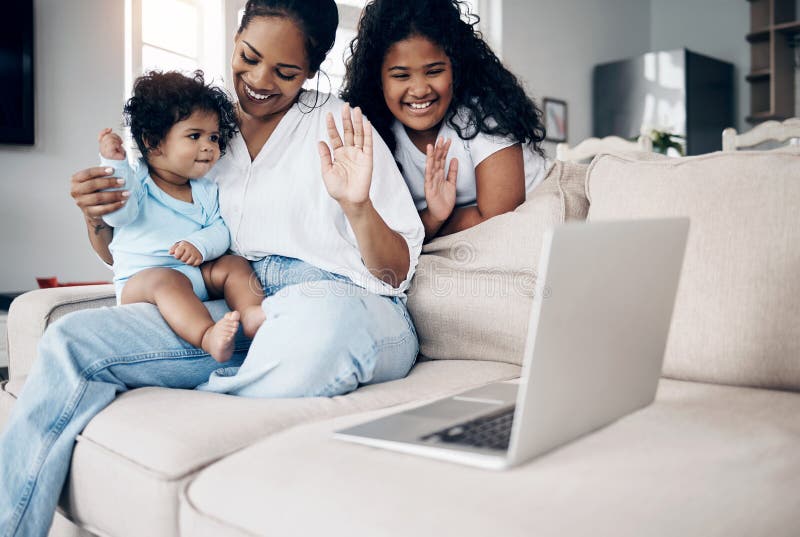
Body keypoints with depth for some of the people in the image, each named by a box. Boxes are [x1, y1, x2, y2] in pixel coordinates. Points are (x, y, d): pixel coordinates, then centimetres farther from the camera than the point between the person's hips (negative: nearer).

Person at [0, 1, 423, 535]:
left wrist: (357, 206, -20)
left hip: (347, 306, -3)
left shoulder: (339, 125, 5)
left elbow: (397, 271, 0)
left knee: (318, 314, -39)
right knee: (72, 340, -18)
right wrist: (98, 221, -2)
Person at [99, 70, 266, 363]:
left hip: (198, 275, 6)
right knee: (167, 280, -35)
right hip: (140, 278, -6)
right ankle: (208, 336, -56)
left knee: (235, 264, -12)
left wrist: (201, 244, -17)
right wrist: (115, 164, -28)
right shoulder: (136, 181, 0)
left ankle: (253, 312, -37)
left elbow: (220, 230, 6)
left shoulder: (207, 191, 15)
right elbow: (119, 214, -17)